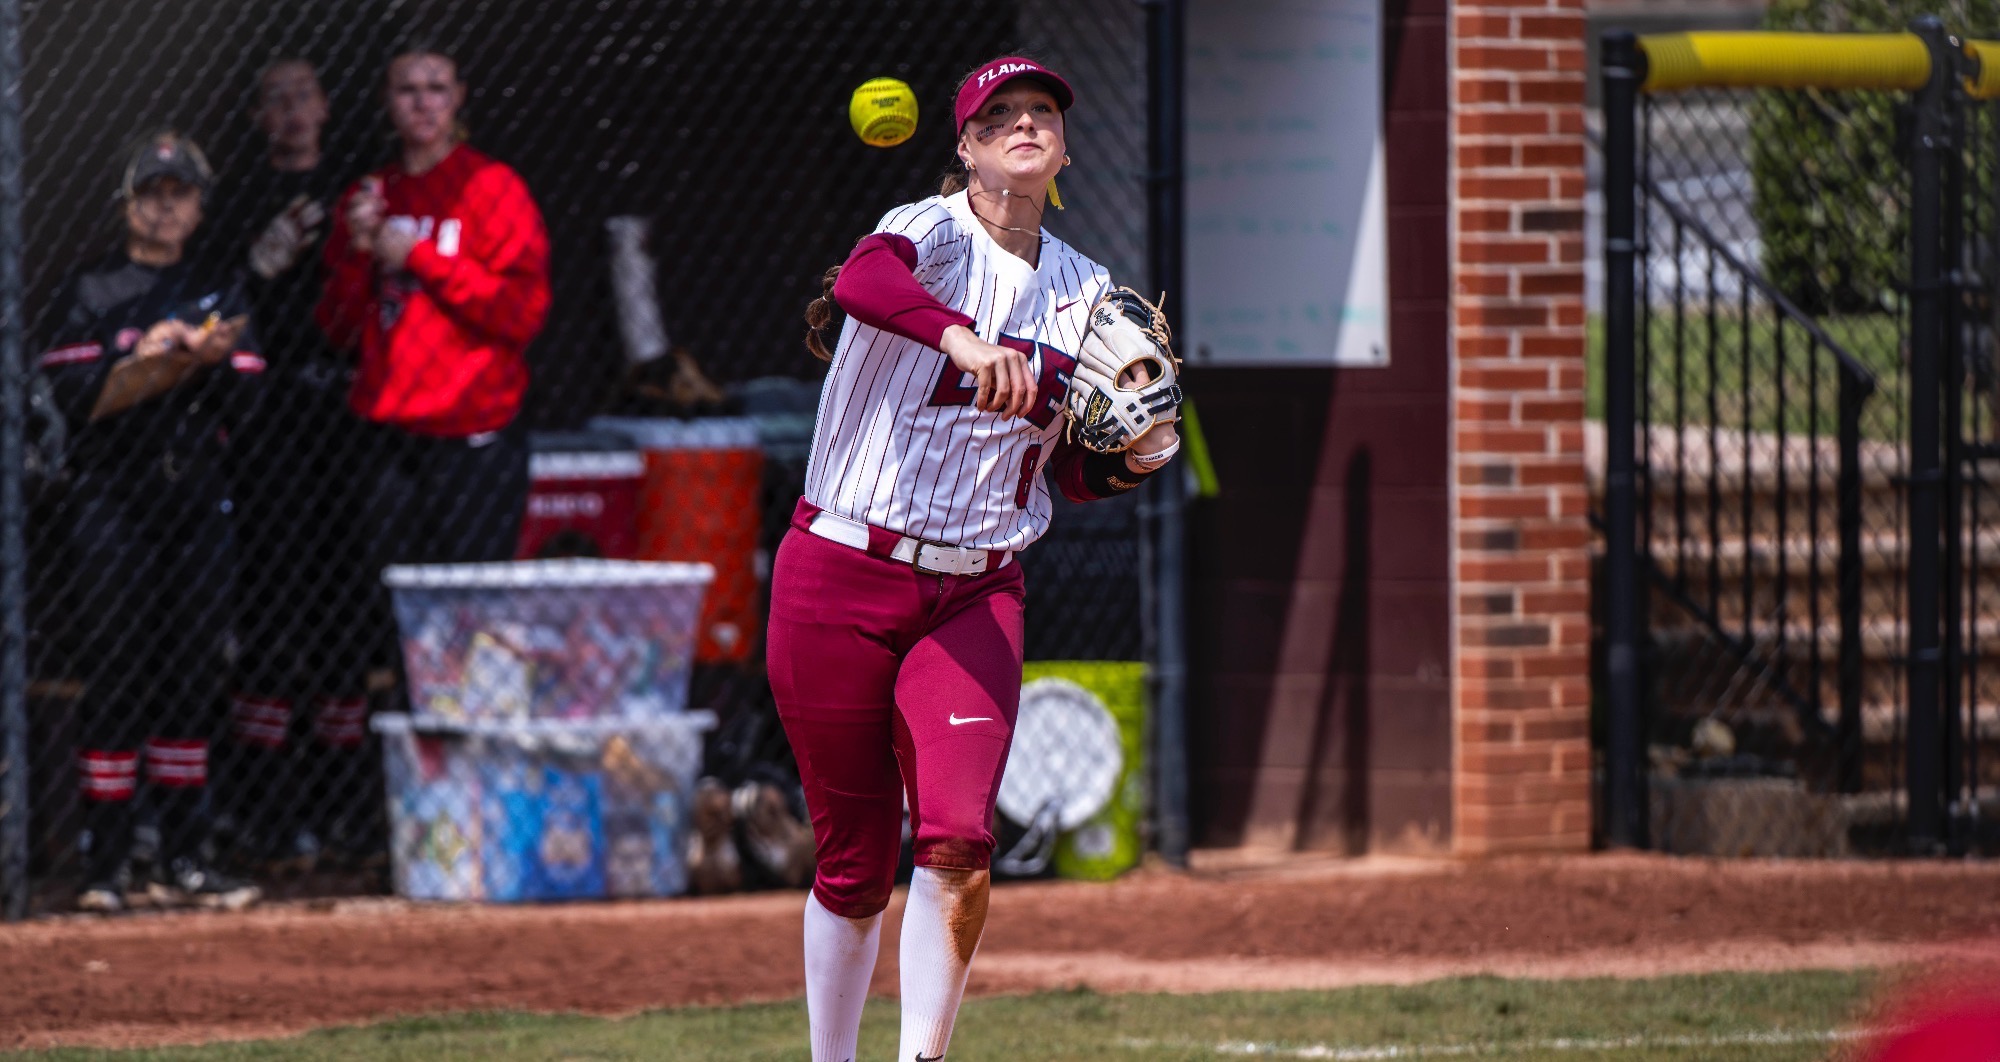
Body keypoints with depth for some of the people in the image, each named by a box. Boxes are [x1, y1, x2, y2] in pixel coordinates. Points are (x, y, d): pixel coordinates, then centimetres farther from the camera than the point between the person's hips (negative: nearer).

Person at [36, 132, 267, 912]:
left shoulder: (221, 294, 14)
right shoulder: (89, 293, 4)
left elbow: (242, 398, 3)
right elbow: (76, 396, -8)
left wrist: (201, 360, -15)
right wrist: (157, 360, -17)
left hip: (198, 504, 4)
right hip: (113, 502, -4)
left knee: (195, 678, 3)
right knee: (116, 679, -7)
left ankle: (182, 861, 7)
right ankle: (105, 867, -7)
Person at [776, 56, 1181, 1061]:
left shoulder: (1085, 292, 11)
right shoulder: (934, 235, -6)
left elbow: (1073, 472, 19)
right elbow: (861, 281, -33)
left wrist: (1133, 457, -4)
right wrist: (960, 337, -52)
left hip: (975, 597, 3)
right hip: (842, 580, -3)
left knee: (957, 843, -17)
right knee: (853, 864, 3)